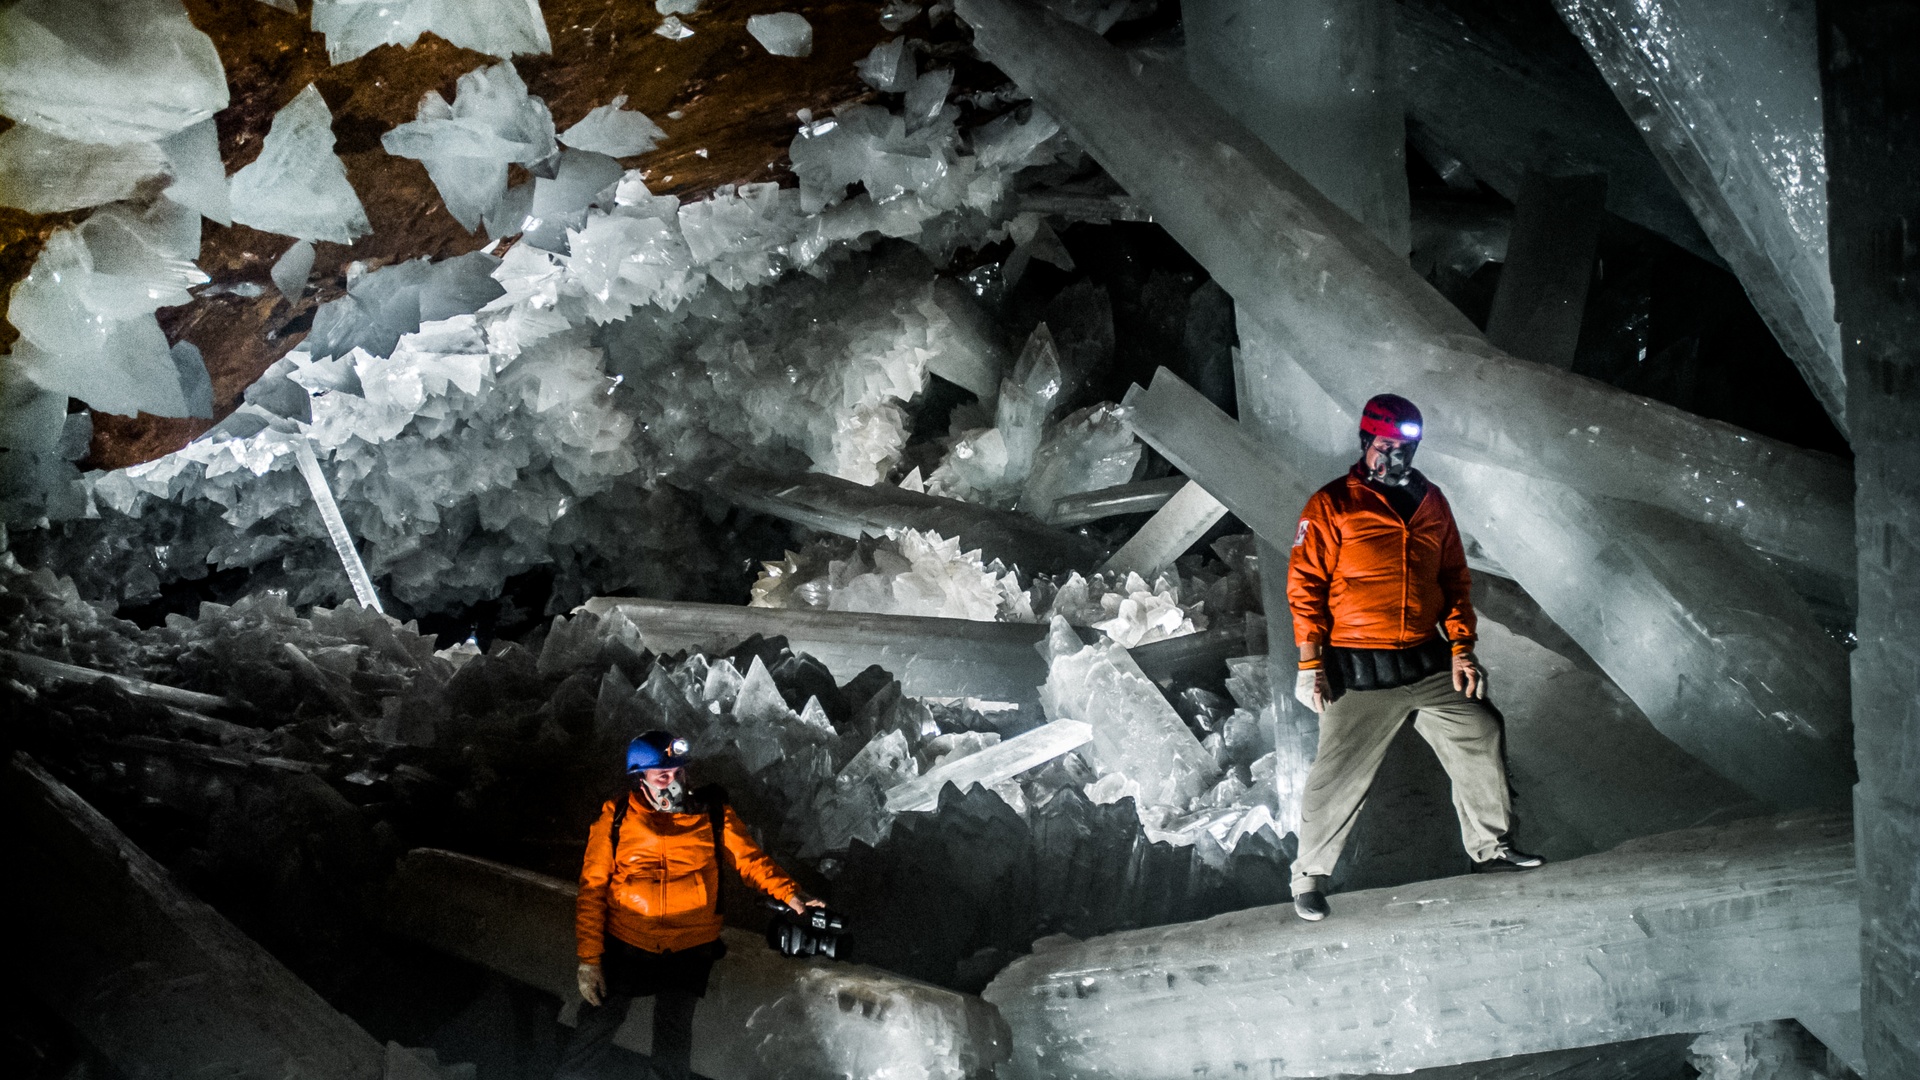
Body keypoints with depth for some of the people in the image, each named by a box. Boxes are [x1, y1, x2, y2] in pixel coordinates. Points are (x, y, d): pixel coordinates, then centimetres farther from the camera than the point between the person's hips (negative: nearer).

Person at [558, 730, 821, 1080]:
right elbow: (593, 888, -2)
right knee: (598, 1022, -2)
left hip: (690, 947, 0)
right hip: (625, 943, 0)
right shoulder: (616, 818, -2)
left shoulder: (713, 813, 0)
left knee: (673, 1033, -4)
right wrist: (589, 957, -7)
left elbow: (750, 859, 1)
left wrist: (790, 895, -17)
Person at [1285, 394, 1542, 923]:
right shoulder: (1332, 506, -6)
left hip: (1430, 662, 5)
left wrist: (1461, 649, 7)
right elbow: (1305, 586, -8)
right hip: (1358, 673, -5)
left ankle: (1489, 845, 24)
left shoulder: (1431, 503, 11)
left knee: (1481, 737, 5)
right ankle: (1310, 872, 13)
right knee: (1340, 773, -4)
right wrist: (1310, 665, -12)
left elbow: (1455, 578, 16)